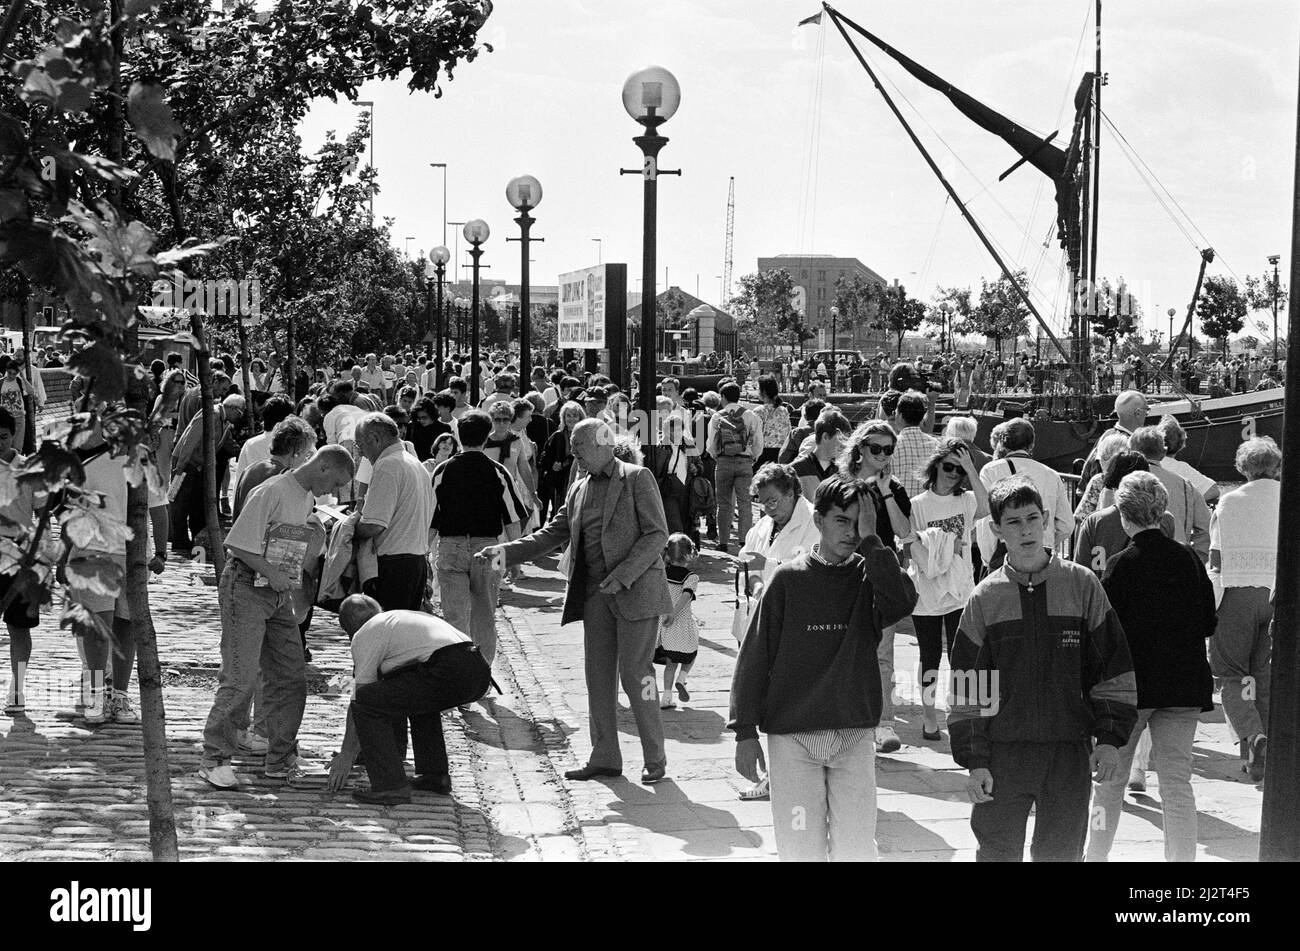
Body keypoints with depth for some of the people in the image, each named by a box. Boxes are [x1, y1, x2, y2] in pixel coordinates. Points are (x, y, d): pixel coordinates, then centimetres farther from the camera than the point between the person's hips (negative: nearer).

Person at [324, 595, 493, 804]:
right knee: (417, 698, 36)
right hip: (481, 671, 9)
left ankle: (391, 785, -5)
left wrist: (346, 754, 21)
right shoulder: (403, 617, 37)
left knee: (365, 703, -2)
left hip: (448, 675, -9)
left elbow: (358, 695, 12)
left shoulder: (364, 634, 12)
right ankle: (436, 775, 29)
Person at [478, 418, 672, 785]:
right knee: (598, 676, 6)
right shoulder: (579, 489, 14)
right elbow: (553, 533, 15)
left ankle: (655, 759, 3)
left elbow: (657, 534, -9)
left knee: (634, 673, -7)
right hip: (595, 594, 6)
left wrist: (624, 574, -18)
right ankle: (604, 758, 14)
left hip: (636, 590, -6)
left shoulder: (638, 479, -4)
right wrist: (505, 552, 4)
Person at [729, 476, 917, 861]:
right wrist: (745, 731, -1)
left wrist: (869, 541, -16)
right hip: (792, 737, -1)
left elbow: (901, 602, -21)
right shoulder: (788, 580, -1)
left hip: (855, 737, 1)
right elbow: (755, 656, 1)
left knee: (856, 851, 2)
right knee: (800, 851, 0)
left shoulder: (869, 577, 3)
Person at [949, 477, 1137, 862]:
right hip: (1002, 755, 0)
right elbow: (969, 687, 3)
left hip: (1070, 755, 0)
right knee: (997, 852, 1)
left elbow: (1113, 667, 4)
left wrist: (1109, 738, -1)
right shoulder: (985, 598, 3)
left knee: (1061, 854, 6)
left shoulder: (1081, 585, 2)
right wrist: (974, 760, -2)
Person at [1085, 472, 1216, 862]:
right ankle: (1182, 858, 1)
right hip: (1185, 683, 3)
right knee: (1177, 782, 5)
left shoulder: (1121, 566, -12)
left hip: (1131, 683, -3)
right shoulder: (1189, 559, -1)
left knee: (1111, 776, 13)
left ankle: (1097, 855, 24)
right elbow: (1209, 625, 7)